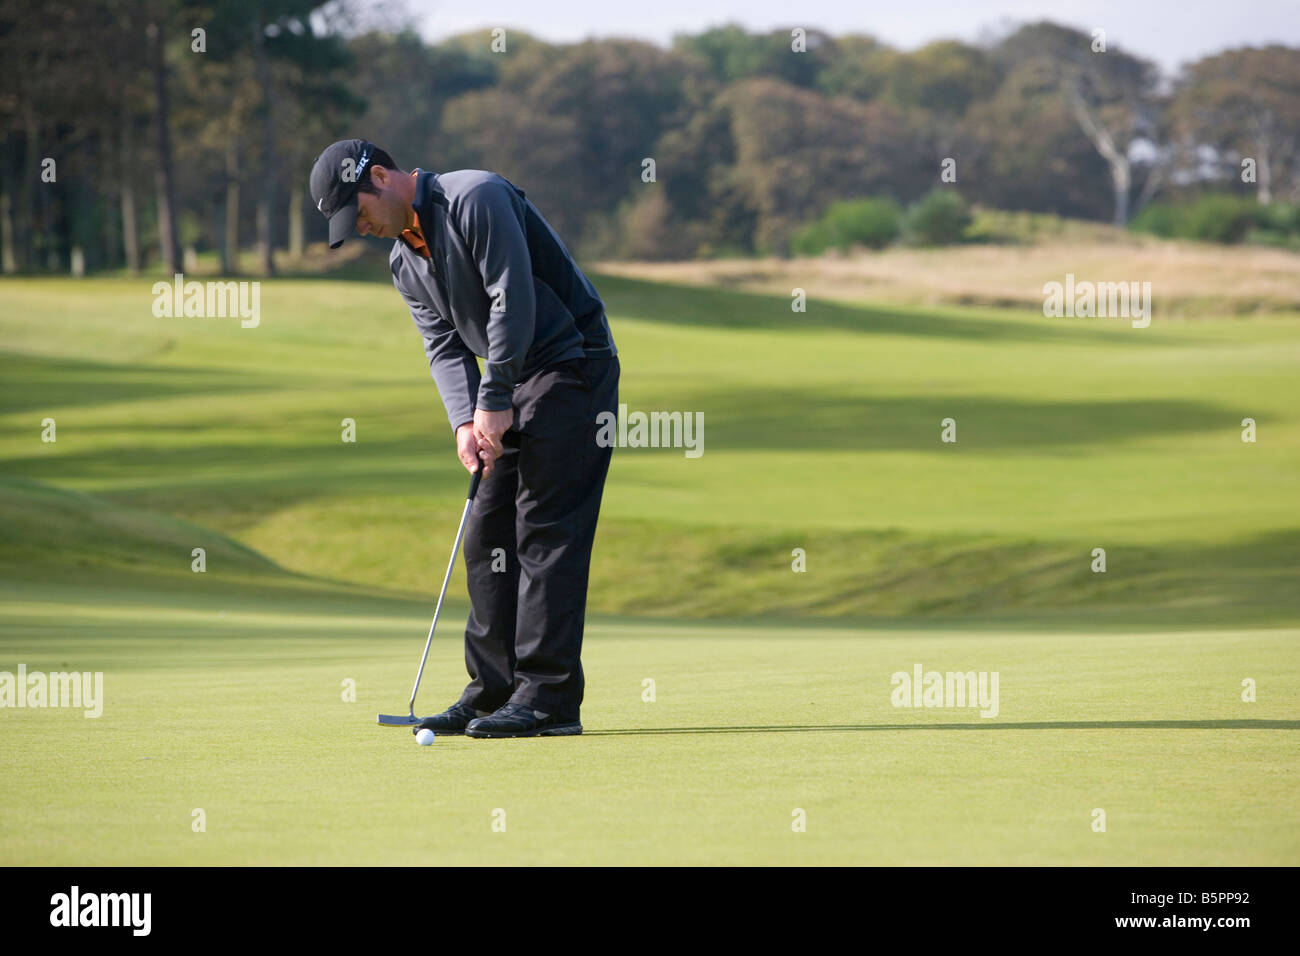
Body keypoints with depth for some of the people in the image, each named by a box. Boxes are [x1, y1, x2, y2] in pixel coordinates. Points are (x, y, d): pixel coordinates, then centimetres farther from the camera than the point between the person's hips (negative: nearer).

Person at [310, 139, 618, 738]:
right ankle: (495, 689, 12)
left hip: (571, 366, -9)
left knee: (546, 531, -13)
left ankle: (550, 697, -13)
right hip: (515, 385, 9)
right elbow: (444, 344, 7)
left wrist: (494, 402, -19)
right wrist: (465, 420, -10)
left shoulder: (476, 199, -16)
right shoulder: (404, 261, 11)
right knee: (488, 536, 7)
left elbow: (513, 301, -21)